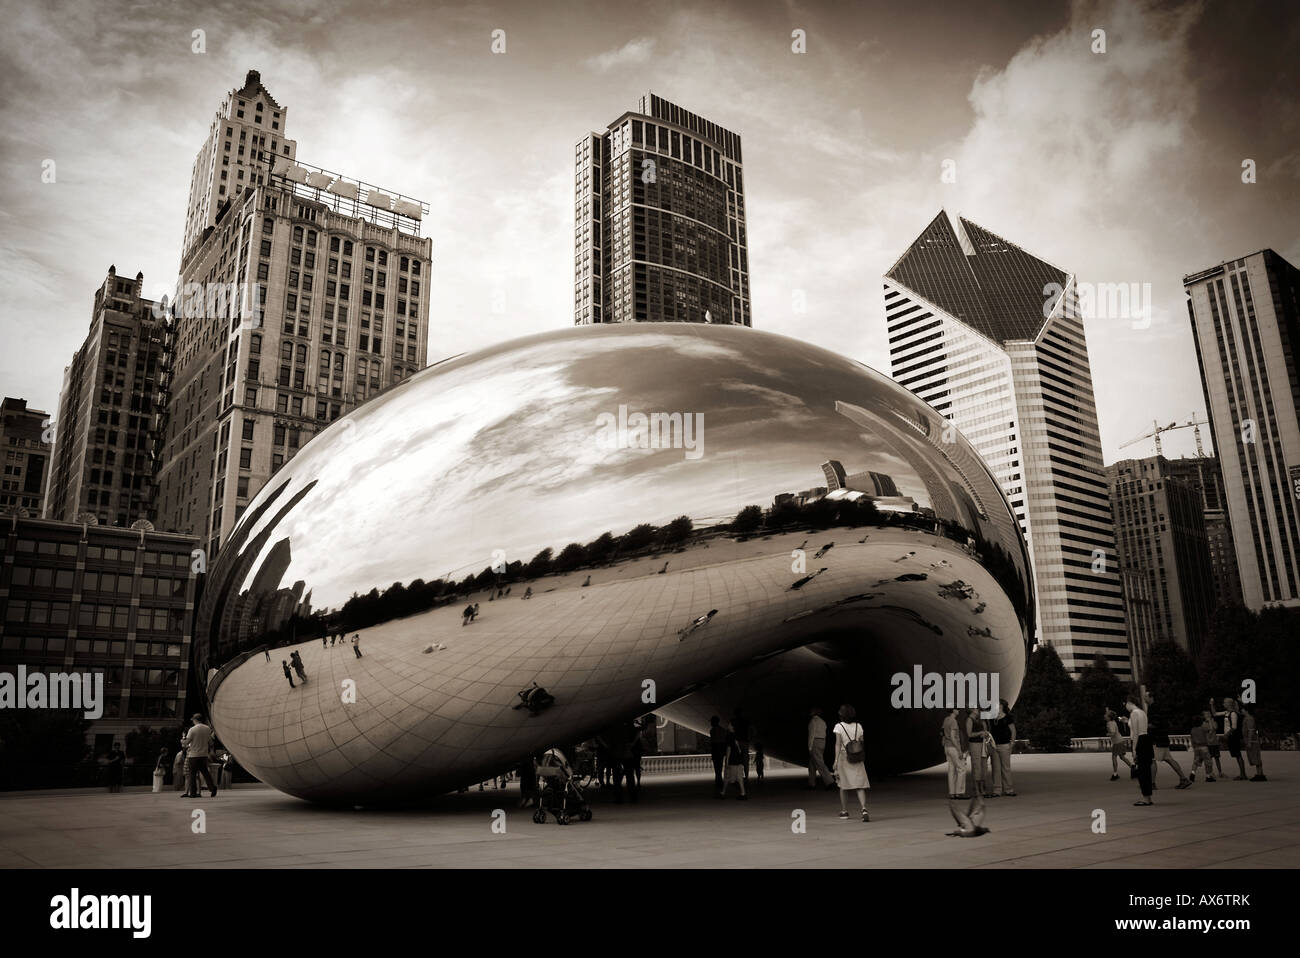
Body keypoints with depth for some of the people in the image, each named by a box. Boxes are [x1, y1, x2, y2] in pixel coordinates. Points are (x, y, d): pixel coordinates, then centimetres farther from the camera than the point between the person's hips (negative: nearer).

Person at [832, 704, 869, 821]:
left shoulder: (839, 726, -6)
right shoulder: (858, 726, 4)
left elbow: (838, 744, -14)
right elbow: (862, 744, 7)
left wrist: (836, 760, -16)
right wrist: (862, 759, 19)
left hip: (843, 757, -2)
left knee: (843, 785, 14)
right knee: (860, 786, -1)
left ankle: (844, 812, 22)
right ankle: (864, 809, -21)